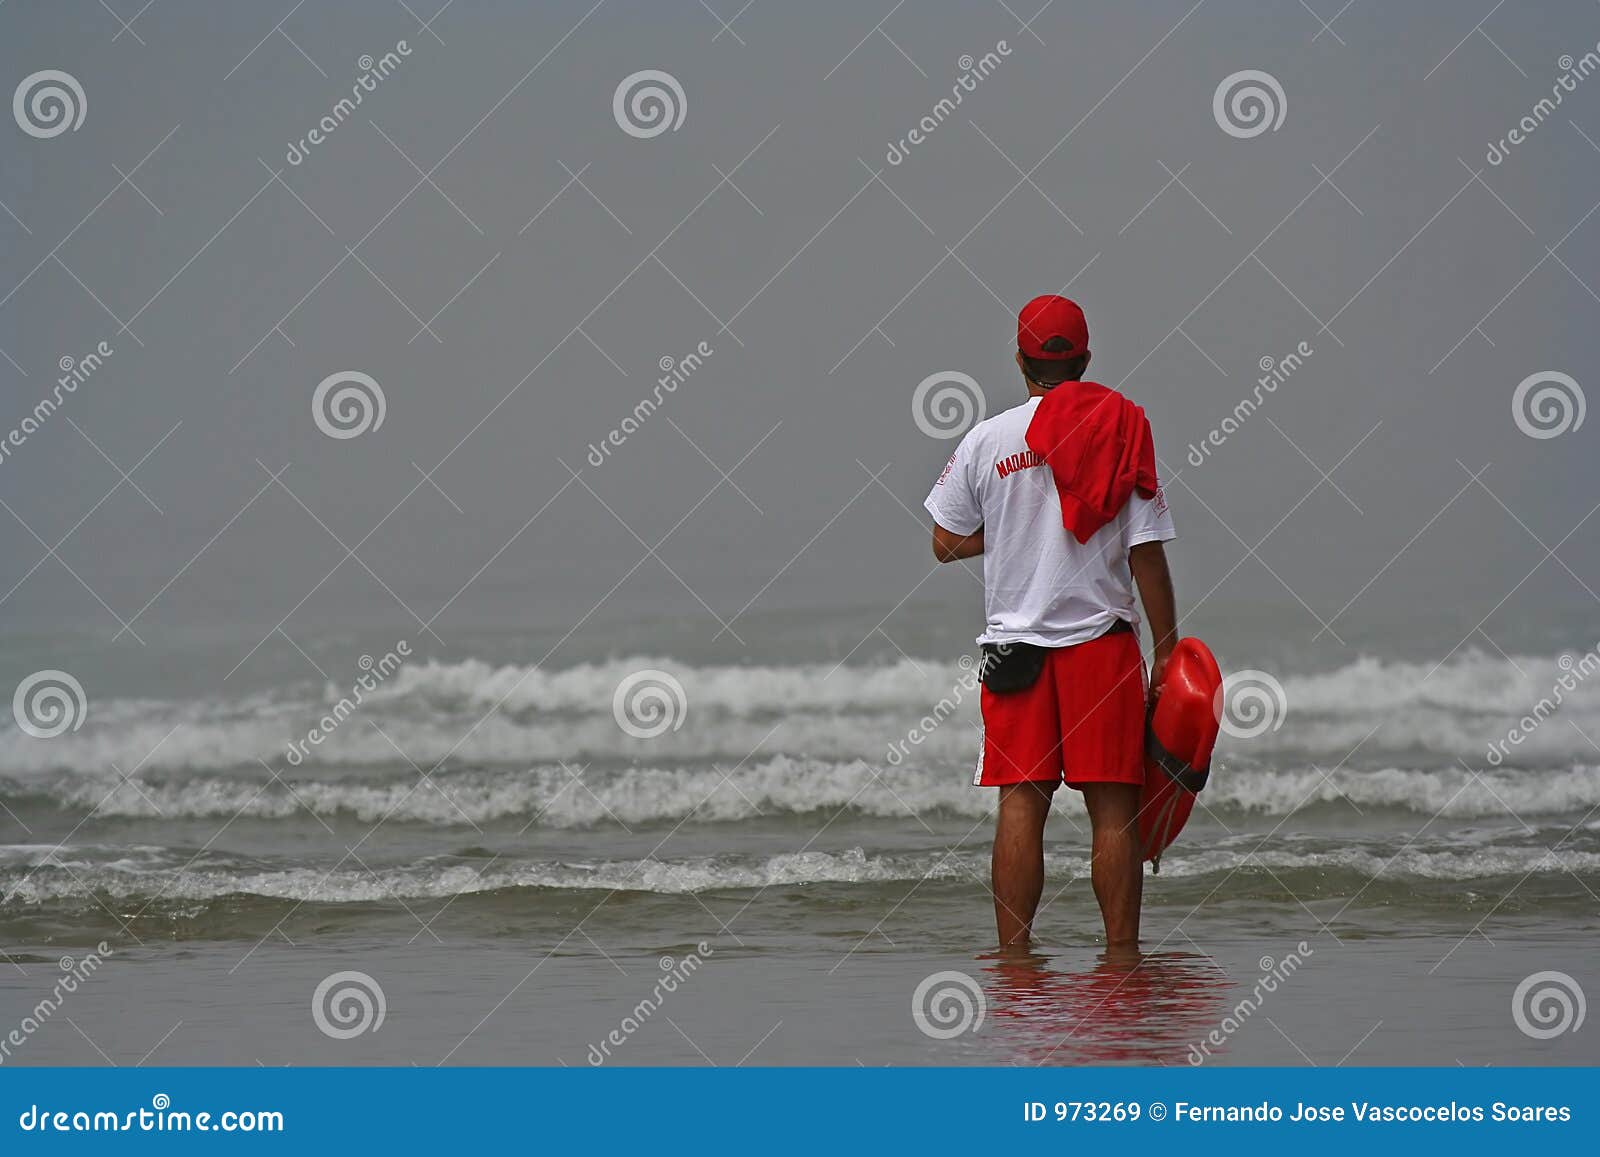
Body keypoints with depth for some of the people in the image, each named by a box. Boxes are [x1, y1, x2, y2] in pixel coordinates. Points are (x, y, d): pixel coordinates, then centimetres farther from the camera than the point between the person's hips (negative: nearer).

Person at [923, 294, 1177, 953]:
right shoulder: (1122, 434, -2)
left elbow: (946, 544, 6)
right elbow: (1147, 554, -3)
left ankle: (1013, 953, -1)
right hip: (1102, 641, -1)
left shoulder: (987, 440, 0)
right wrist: (1167, 650, 3)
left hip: (1015, 640, 1)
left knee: (1021, 803, 1)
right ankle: (1121, 950, 0)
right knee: (1113, 808, 1)